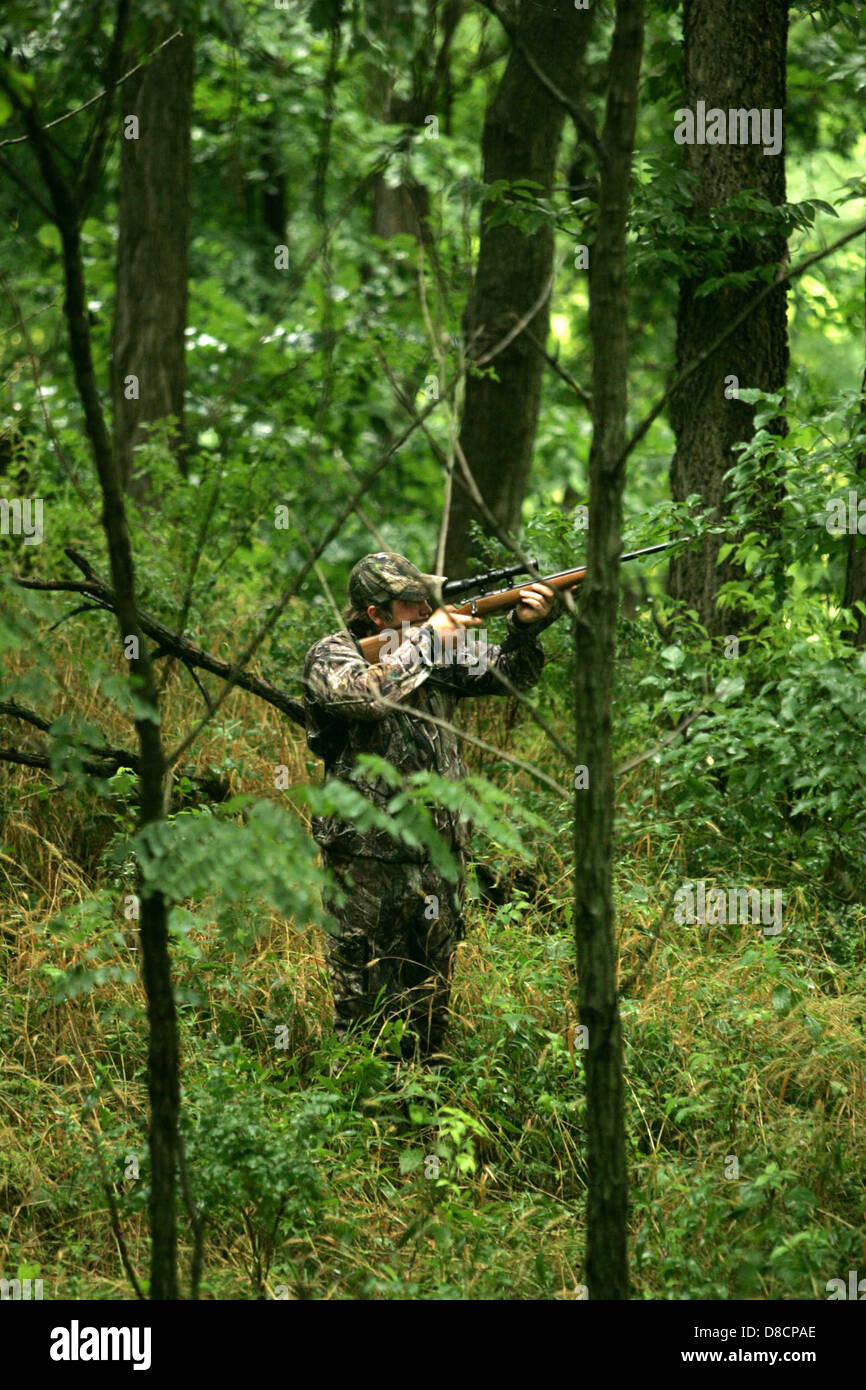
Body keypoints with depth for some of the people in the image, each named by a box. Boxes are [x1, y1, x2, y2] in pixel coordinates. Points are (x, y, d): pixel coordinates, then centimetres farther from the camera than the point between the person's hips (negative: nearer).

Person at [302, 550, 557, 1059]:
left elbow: (507, 674, 9)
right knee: (364, 995, 0)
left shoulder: (437, 651, 9)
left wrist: (526, 629, -11)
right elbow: (367, 694, -29)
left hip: (441, 854, 6)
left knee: (432, 997, 13)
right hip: (368, 860, -6)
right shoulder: (331, 658, -8)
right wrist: (426, 641, -21)